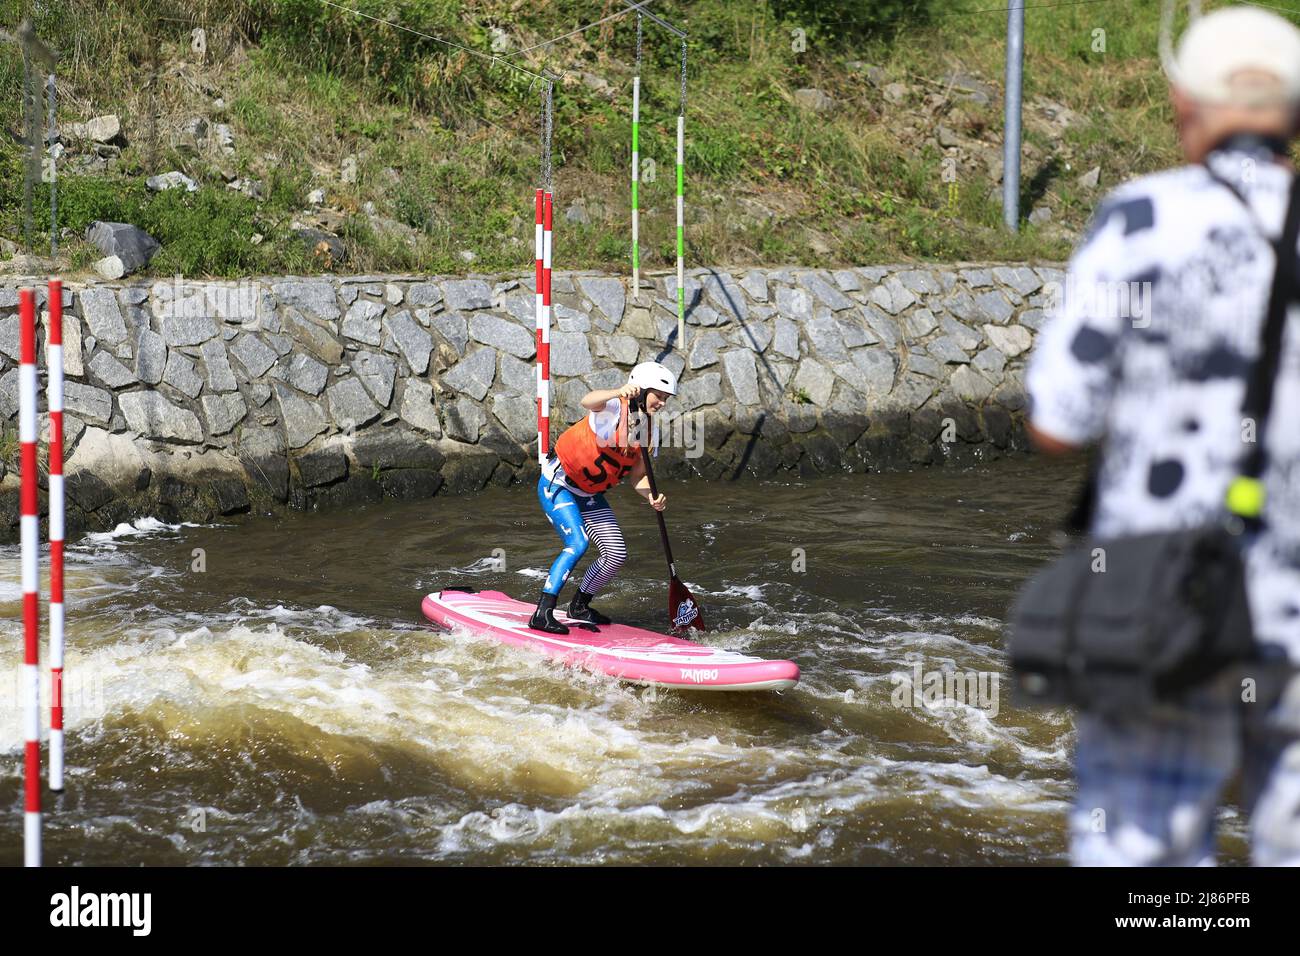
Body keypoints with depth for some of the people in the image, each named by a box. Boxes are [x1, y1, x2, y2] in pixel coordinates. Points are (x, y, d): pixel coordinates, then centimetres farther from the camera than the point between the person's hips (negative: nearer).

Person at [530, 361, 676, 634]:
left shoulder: (650, 431, 0)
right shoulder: (614, 408, -23)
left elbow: (637, 475, 3)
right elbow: (588, 401, -46)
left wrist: (651, 496, -18)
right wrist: (619, 393, -66)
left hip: (589, 496, 8)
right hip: (557, 485, -8)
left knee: (616, 554, 5)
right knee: (578, 544, -24)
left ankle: (579, 606, 25)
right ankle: (542, 614, -23)